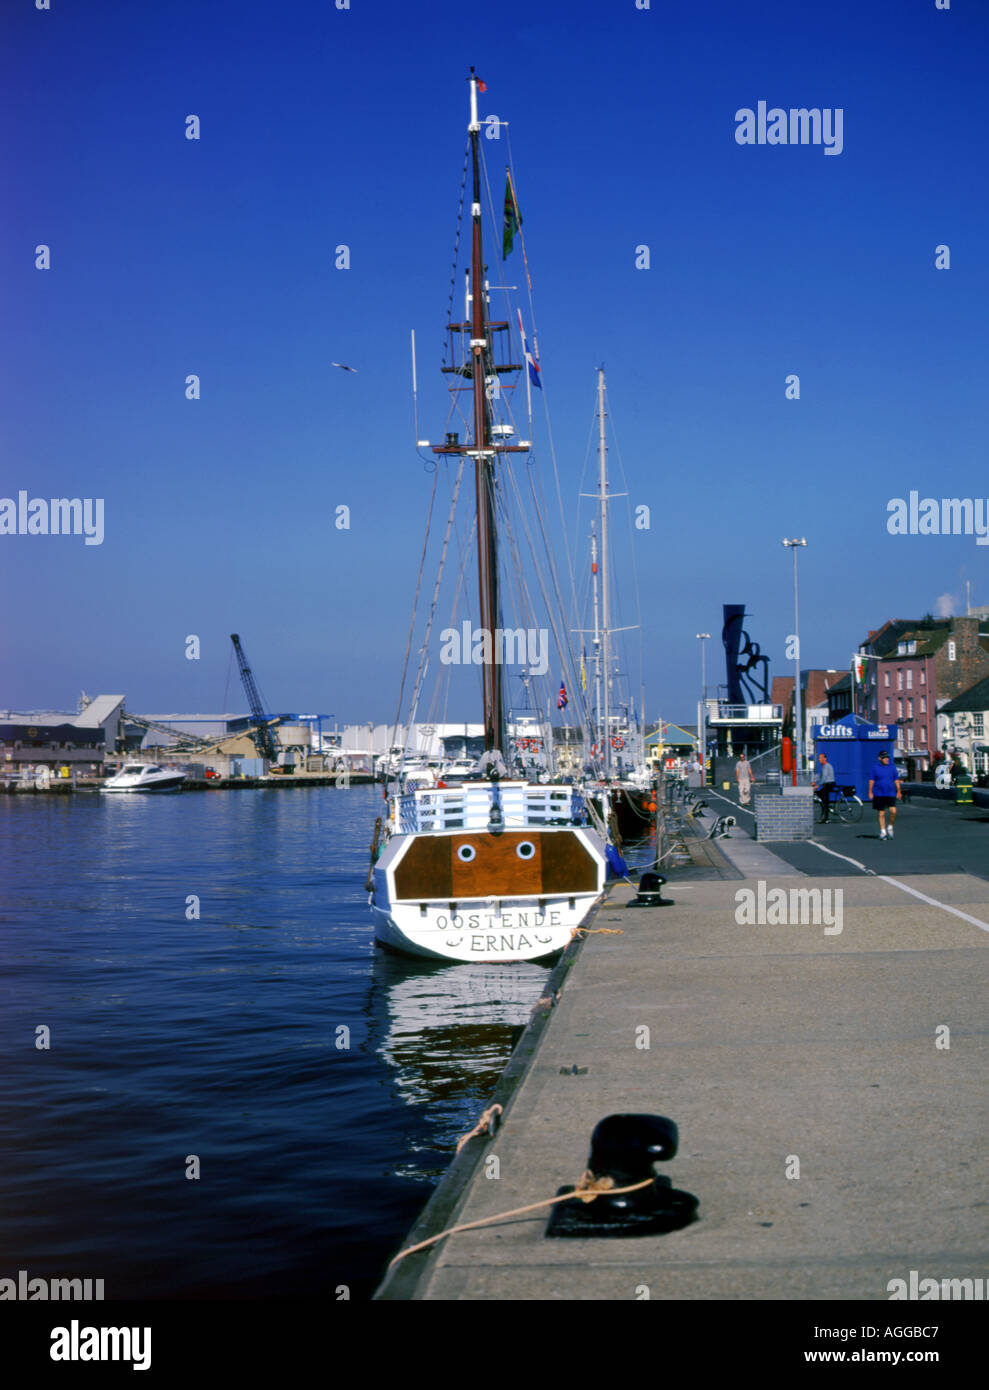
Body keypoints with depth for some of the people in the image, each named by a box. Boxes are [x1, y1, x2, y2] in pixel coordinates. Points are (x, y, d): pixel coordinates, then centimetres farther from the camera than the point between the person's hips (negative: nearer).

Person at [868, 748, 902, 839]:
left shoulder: (892, 767, 8)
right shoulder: (875, 768, 1)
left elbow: (896, 780, 13)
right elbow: (871, 780, 1)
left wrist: (898, 791, 8)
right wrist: (870, 792, -4)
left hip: (891, 793, 1)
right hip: (879, 794, -1)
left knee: (893, 811, -16)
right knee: (881, 813, 3)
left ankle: (890, 828, 6)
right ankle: (883, 831, 11)